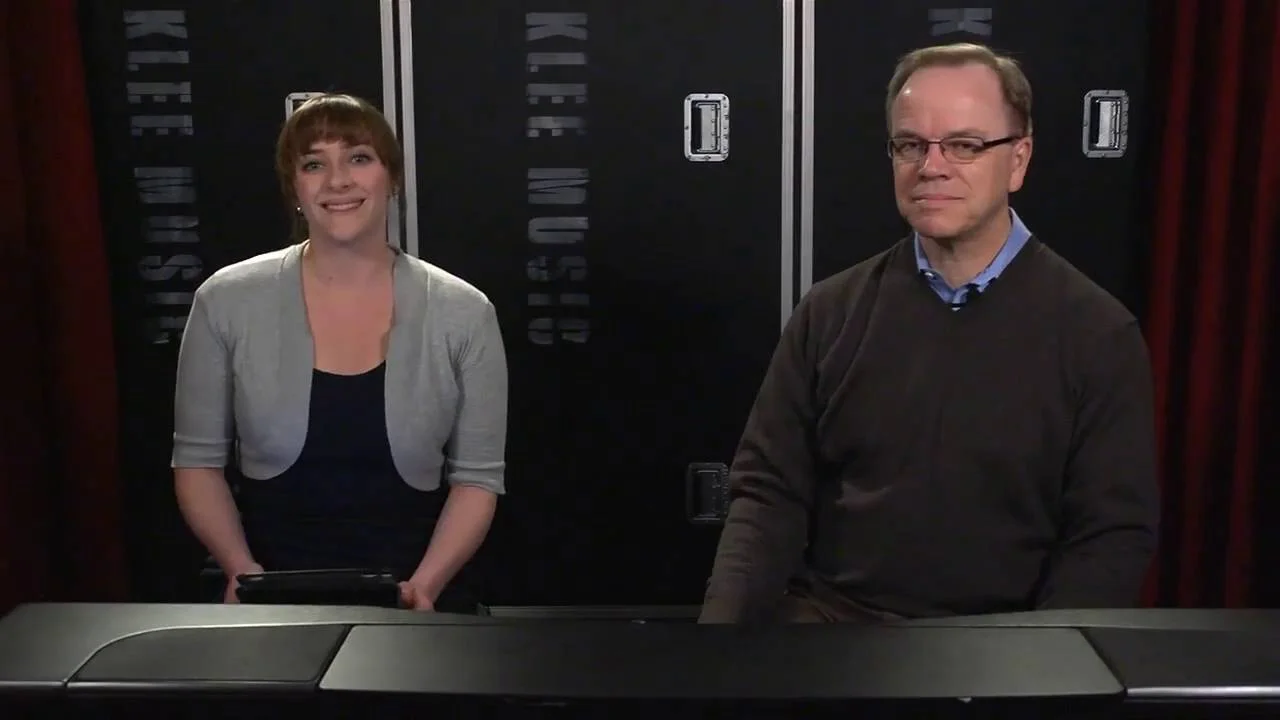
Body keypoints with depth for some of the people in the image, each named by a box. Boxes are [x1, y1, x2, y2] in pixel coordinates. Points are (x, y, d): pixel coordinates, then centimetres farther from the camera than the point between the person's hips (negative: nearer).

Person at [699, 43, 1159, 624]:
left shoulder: (1097, 334, -2)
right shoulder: (830, 312, 4)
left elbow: (1111, 535, -2)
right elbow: (770, 490, 3)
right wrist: (721, 640, -12)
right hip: (828, 615, 0)